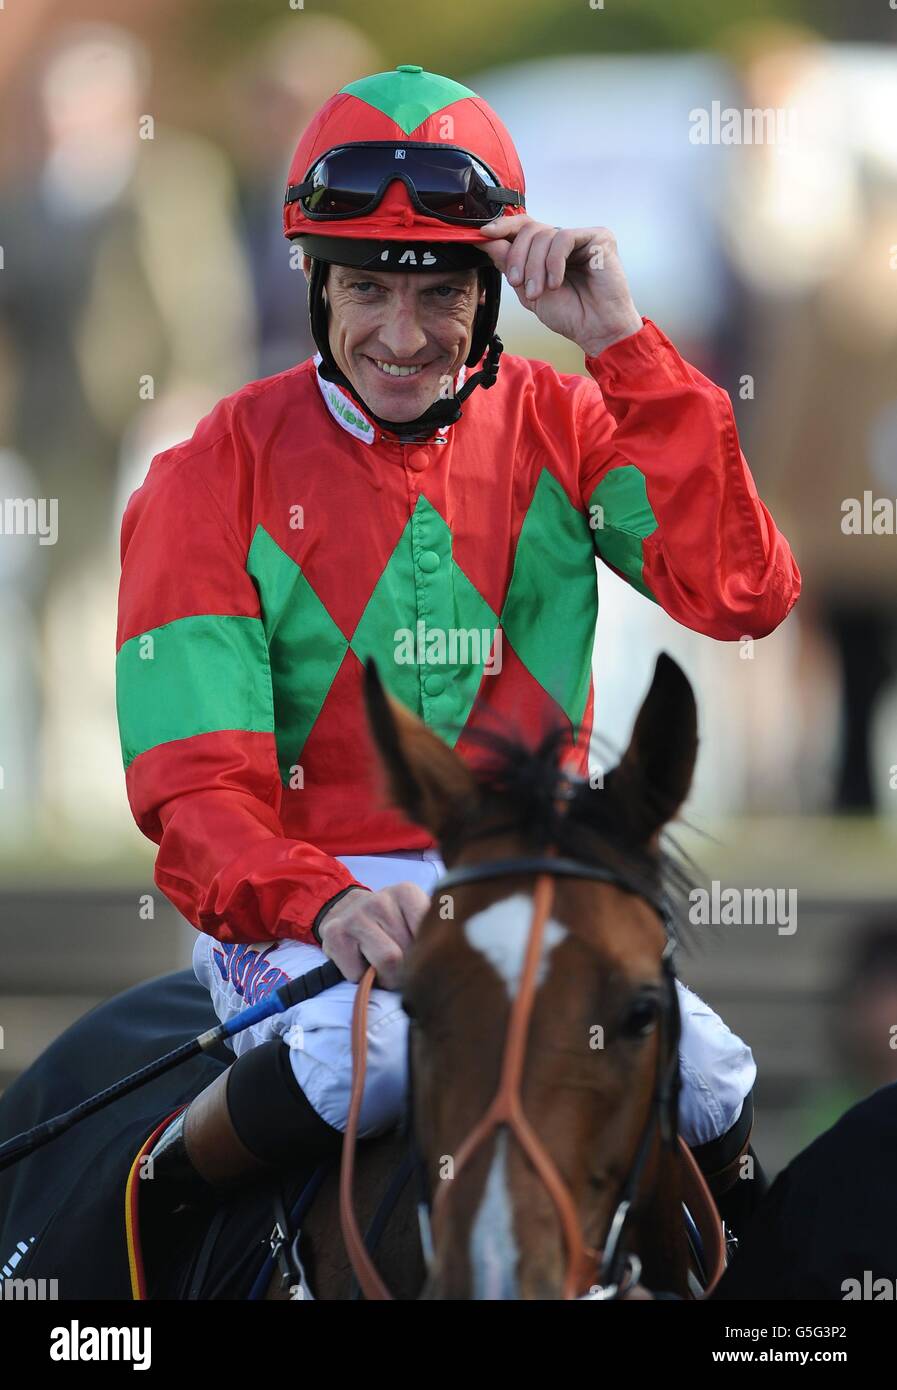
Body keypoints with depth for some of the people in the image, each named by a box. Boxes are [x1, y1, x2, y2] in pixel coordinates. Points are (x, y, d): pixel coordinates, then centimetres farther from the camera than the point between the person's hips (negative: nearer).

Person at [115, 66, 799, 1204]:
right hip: (299, 890, -3)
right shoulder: (218, 478, -3)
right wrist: (325, 905, -32)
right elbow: (196, 790, -10)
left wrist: (621, 344, -16)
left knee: (709, 1086, -23)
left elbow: (742, 596, -12)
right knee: (377, 1048, -36)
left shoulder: (557, 427, 6)